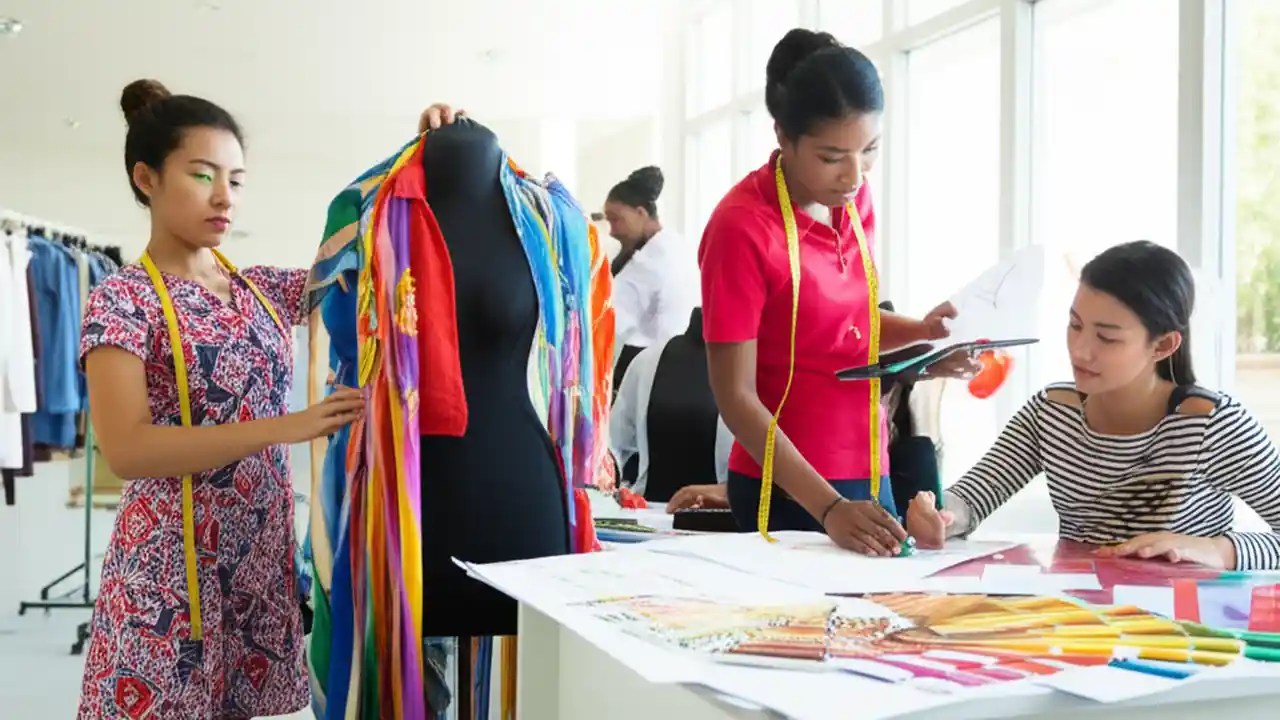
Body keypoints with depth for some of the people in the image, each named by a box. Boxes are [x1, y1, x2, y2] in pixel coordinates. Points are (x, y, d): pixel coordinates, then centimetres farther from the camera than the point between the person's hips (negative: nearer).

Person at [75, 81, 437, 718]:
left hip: (262, 554, 5)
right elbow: (126, 448, -20)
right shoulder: (122, 300, -8)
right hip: (170, 565, -5)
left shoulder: (263, 289, 9)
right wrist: (286, 427, -27)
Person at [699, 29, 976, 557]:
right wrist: (828, 507, -26)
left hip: (868, 473, 7)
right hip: (787, 489, -7)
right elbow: (735, 396, -19)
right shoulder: (741, 227, -19)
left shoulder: (855, 201, 2)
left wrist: (922, 332, -3)